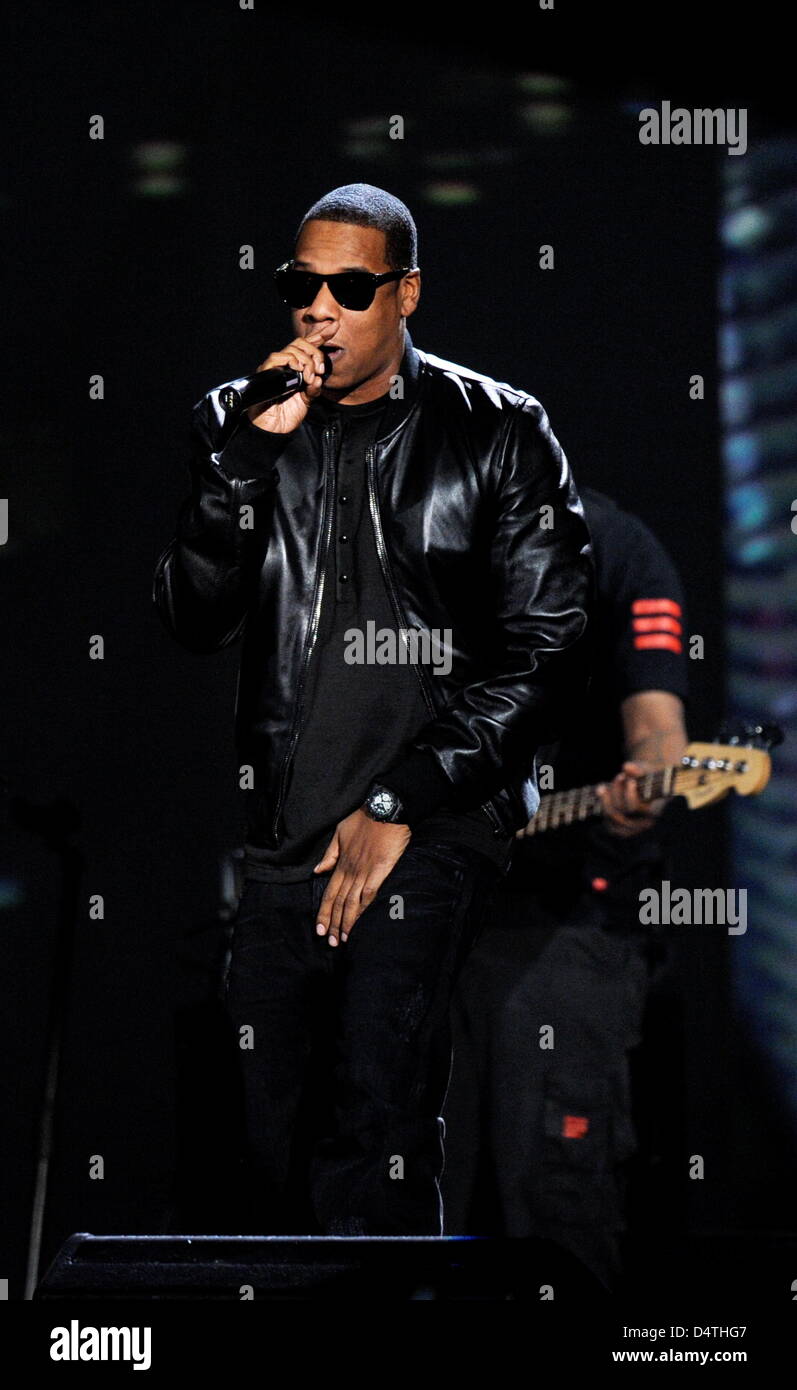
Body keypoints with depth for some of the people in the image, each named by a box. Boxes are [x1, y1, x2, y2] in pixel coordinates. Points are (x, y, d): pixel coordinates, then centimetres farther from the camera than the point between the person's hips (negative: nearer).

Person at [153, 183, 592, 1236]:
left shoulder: (497, 433, 3)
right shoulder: (235, 423, 12)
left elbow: (547, 649, -2)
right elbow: (198, 622, 1)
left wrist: (398, 809, -7)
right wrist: (254, 448, -11)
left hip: (426, 836, -4)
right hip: (277, 835, 4)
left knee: (376, 1136, -16)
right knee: (276, 1144, 5)